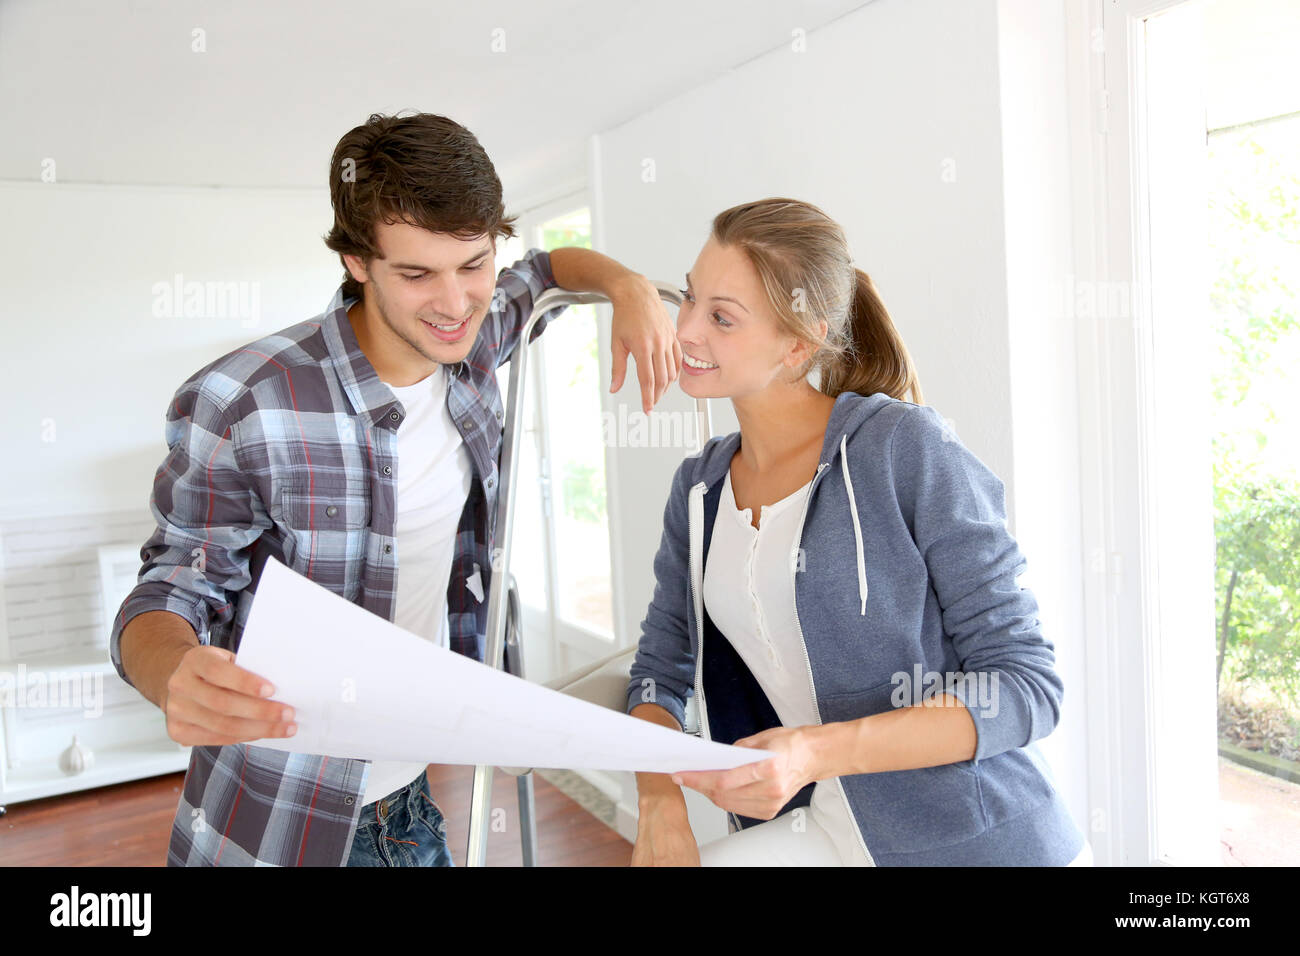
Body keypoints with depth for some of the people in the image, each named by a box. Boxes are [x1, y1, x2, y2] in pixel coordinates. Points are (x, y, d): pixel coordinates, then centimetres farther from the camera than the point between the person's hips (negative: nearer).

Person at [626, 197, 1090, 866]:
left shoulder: (905, 447, -13)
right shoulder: (699, 489, 5)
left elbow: (1026, 684, -14)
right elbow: (661, 671, 9)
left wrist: (815, 753, -26)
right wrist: (660, 802, -11)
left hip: (981, 839, -3)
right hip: (824, 832, 3)